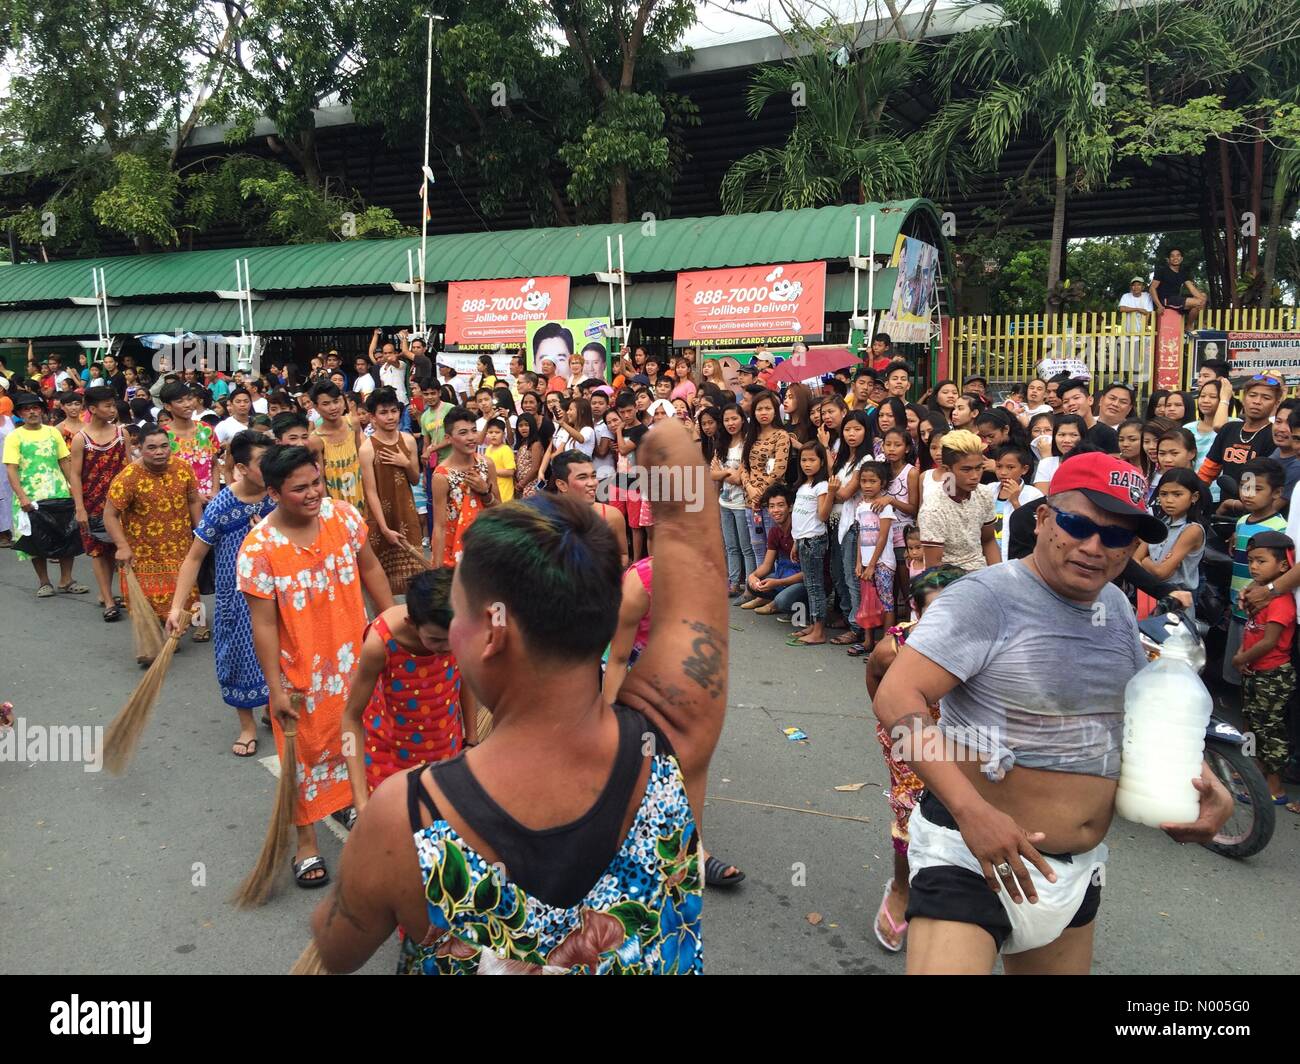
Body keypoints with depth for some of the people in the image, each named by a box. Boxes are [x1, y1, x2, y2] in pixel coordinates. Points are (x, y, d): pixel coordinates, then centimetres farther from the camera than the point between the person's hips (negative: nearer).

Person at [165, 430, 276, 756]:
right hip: (236, 594, -2)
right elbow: (194, 558, -13)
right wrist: (177, 606, -16)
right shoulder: (221, 506, -19)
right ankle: (247, 725, 26)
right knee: (241, 654, 8)